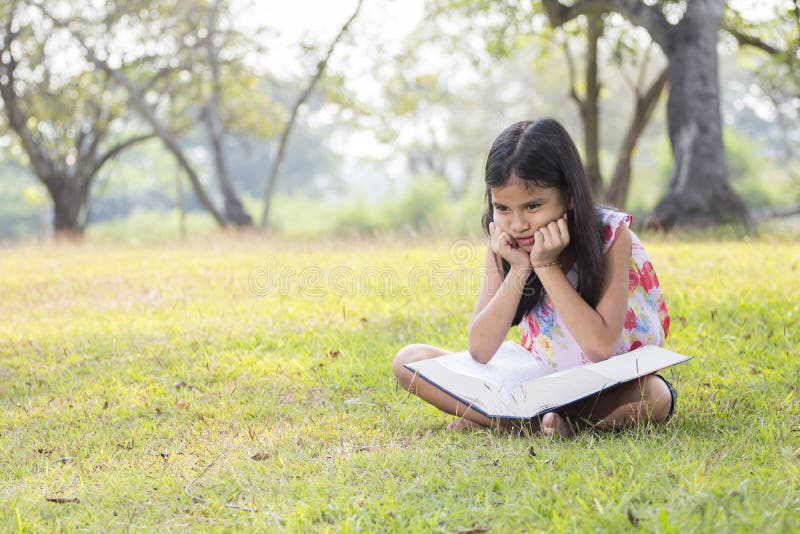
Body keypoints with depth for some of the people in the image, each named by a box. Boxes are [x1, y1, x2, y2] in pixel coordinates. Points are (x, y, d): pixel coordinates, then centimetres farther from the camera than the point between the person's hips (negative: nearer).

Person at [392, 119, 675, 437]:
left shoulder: (610, 234, -17)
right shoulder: (503, 243, -7)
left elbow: (602, 347, -26)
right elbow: (480, 351, -13)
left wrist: (546, 265, -26)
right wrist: (519, 270, -22)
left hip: (606, 388, -3)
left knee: (654, 395, -38)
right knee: (409, 361, -12)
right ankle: (548, 419, -24)